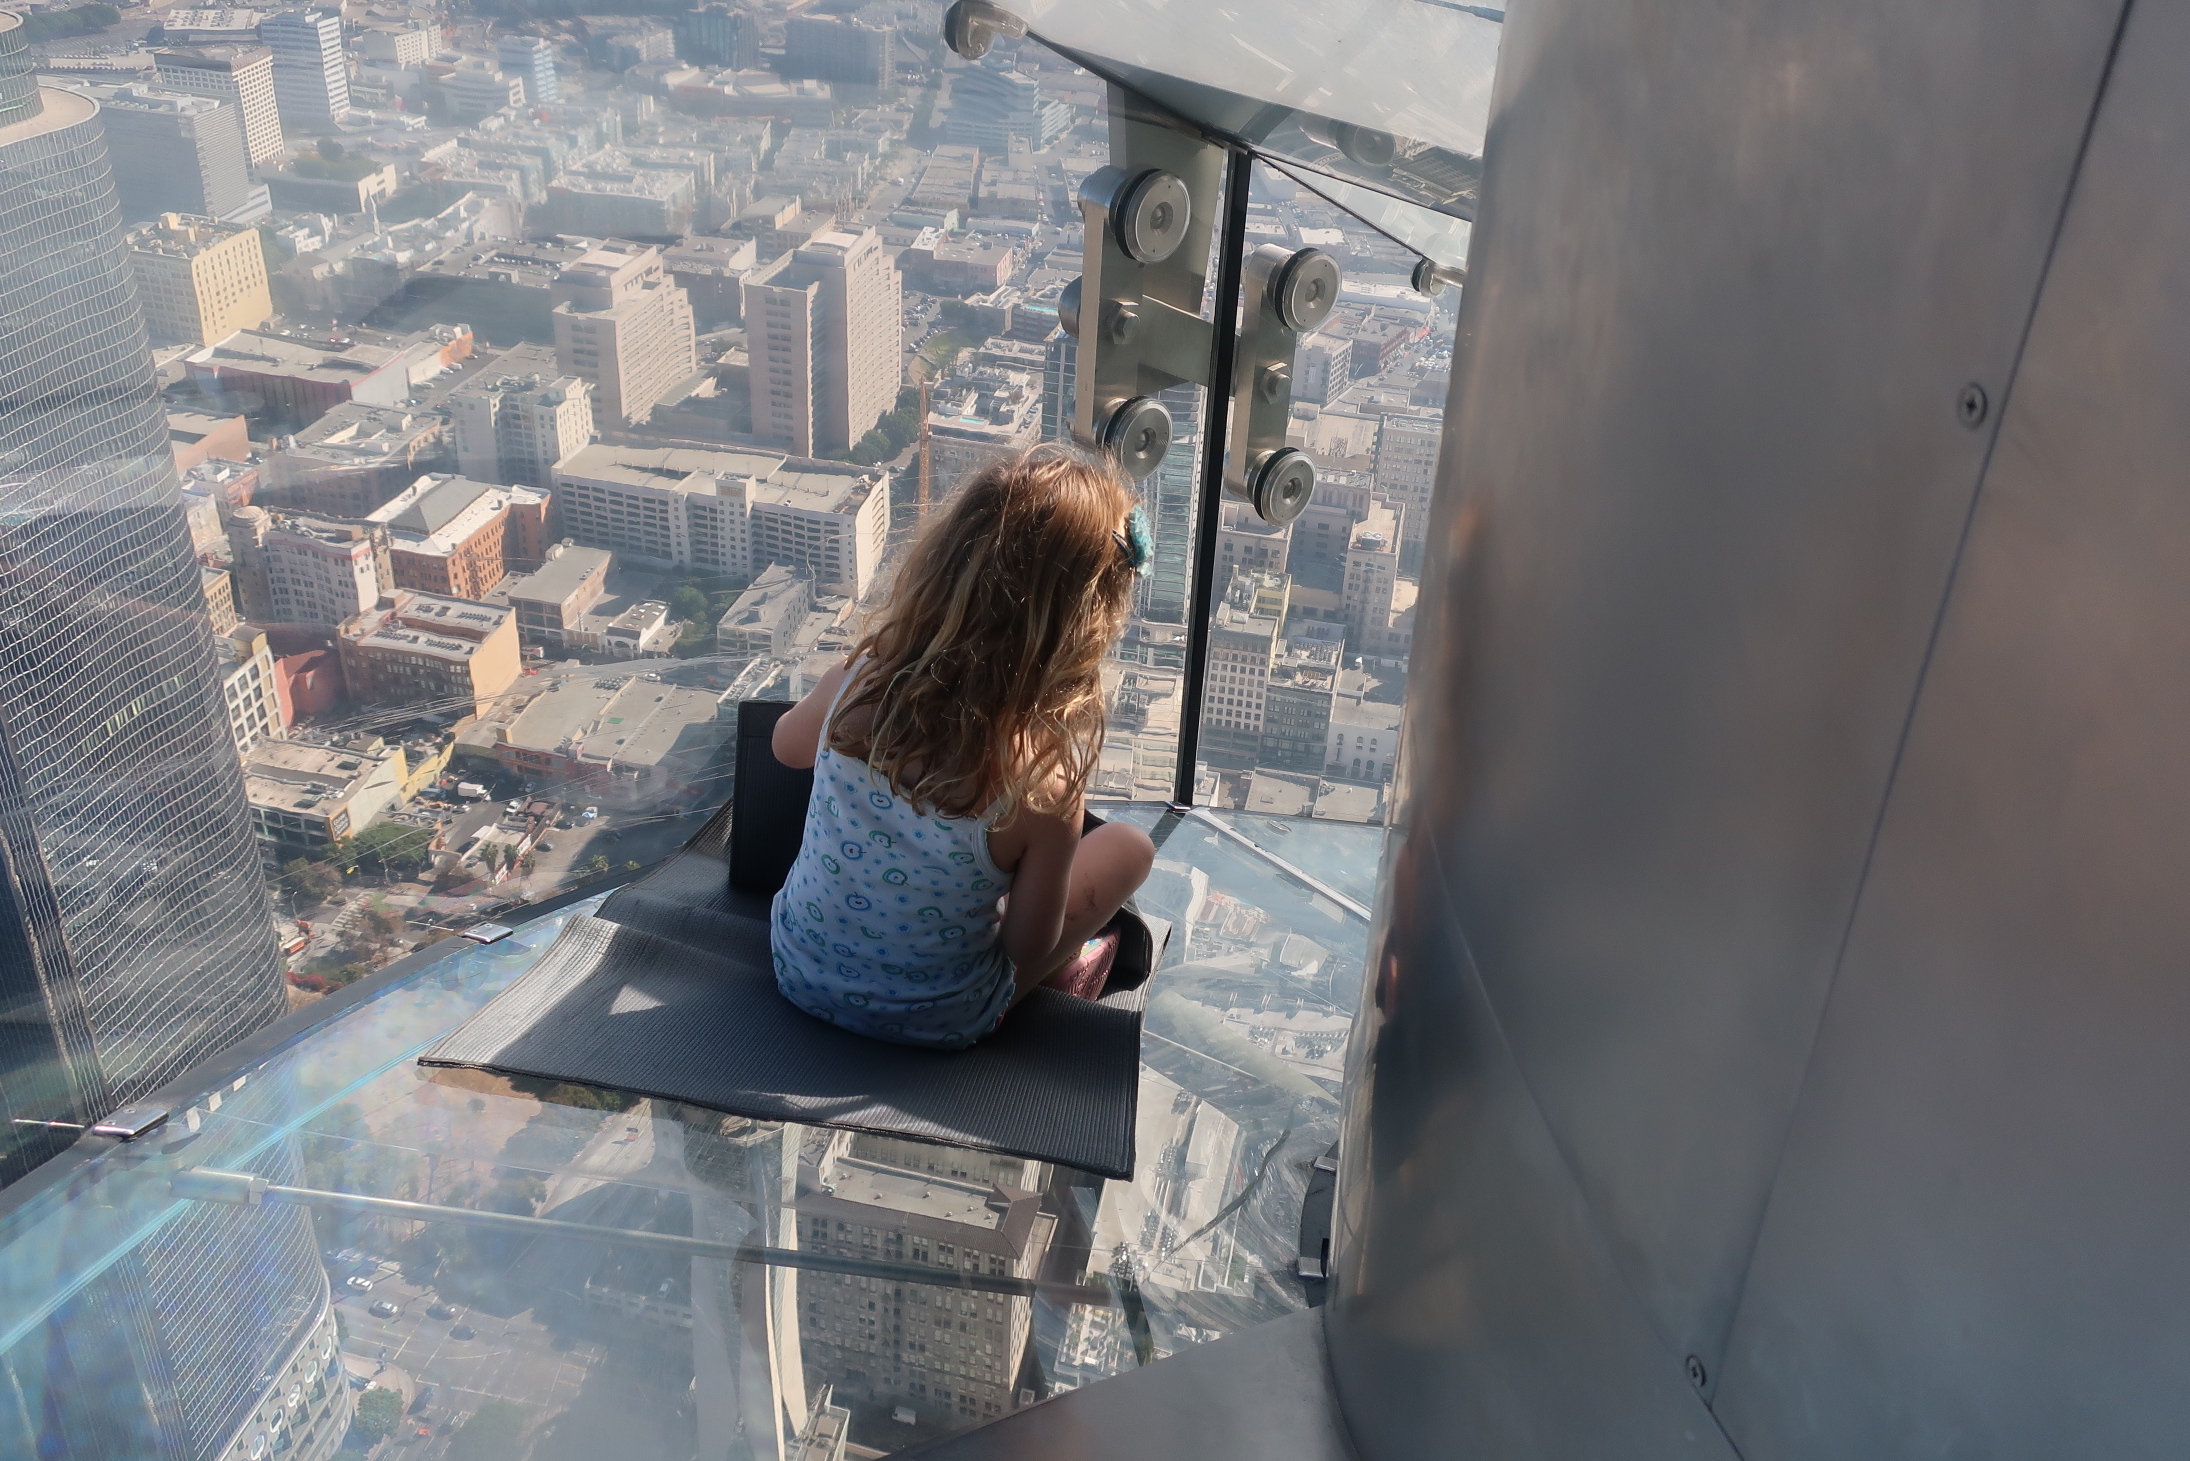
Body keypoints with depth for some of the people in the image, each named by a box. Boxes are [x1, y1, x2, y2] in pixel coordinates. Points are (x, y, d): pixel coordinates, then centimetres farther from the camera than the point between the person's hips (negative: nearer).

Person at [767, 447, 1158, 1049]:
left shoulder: (857, 682, -22)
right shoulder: (1046, 782, -32)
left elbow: (787, 744, 3)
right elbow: (1027, 948, -16)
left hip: (799, 973, 4)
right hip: (930, 1022, -3)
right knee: (1130, 845, 13)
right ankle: (1065, 971, 38)